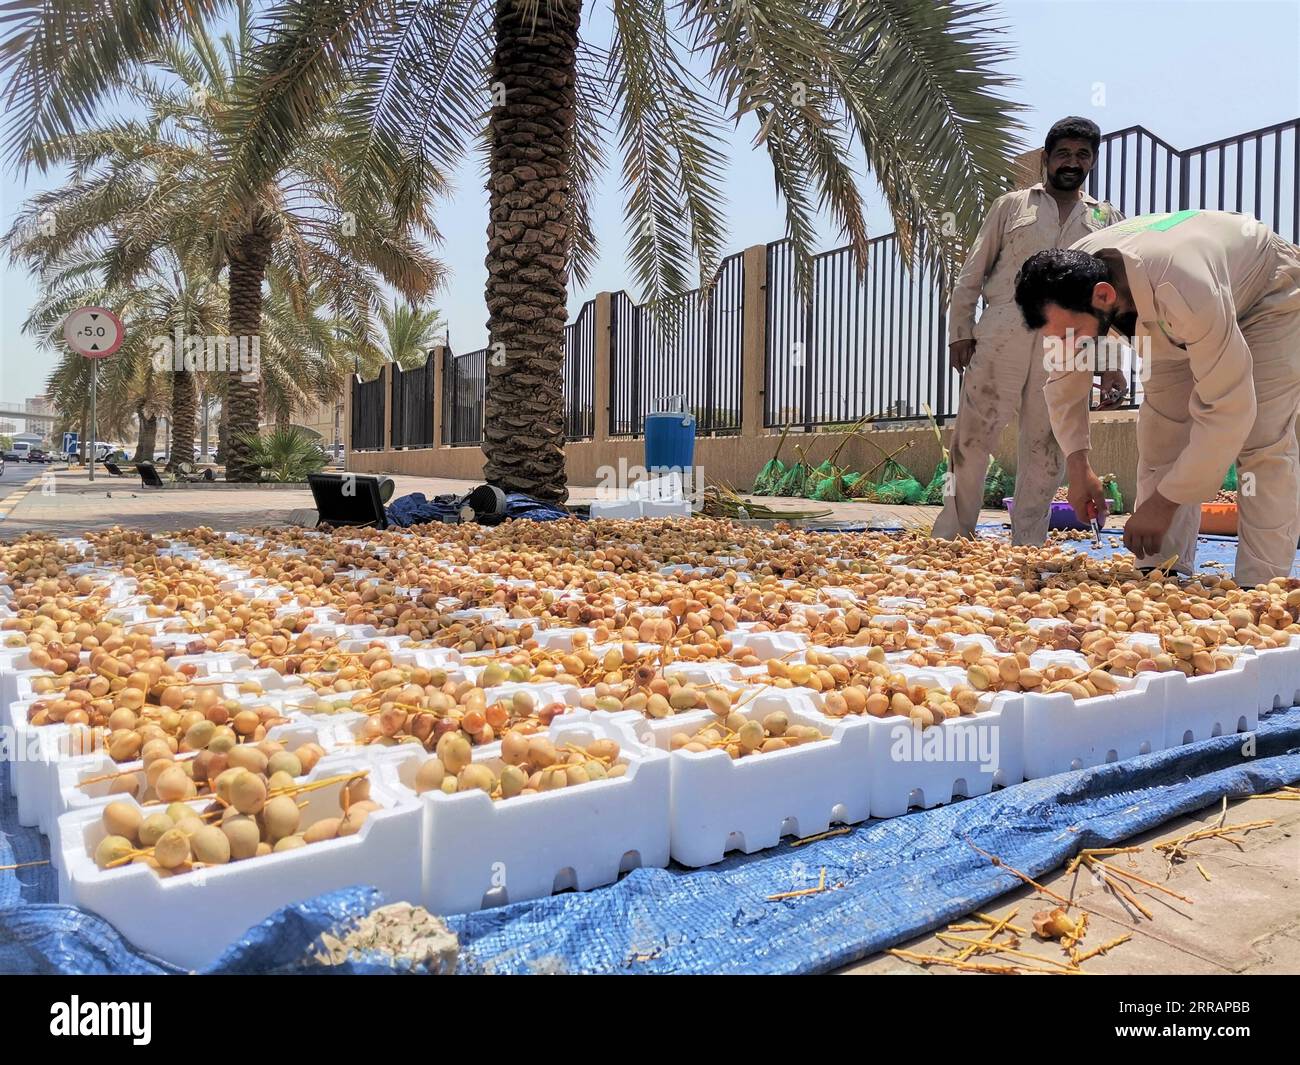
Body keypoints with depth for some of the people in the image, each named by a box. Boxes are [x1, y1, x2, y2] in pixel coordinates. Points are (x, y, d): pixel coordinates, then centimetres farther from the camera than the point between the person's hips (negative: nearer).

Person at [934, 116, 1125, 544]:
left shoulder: (1108, 220, 18)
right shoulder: (1011, 205, 14)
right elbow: (971, 274, 10)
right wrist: (960, 332, 0)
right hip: (1002, 336, -2)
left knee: (1044, 447, 3)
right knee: (972, 436, -5)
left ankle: (1027, 547, 10)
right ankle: (951, 535, 4)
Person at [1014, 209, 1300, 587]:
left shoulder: (1183, 290, -47)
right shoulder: (1069, 282, -27)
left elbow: (1228, 408, -41)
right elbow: (1064, 374, -10)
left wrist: (1165, 501, -37)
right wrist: (1077, 464, -19)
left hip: (1267, 298, -5)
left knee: (1262, 443, -19)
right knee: (1162, 441, -5)